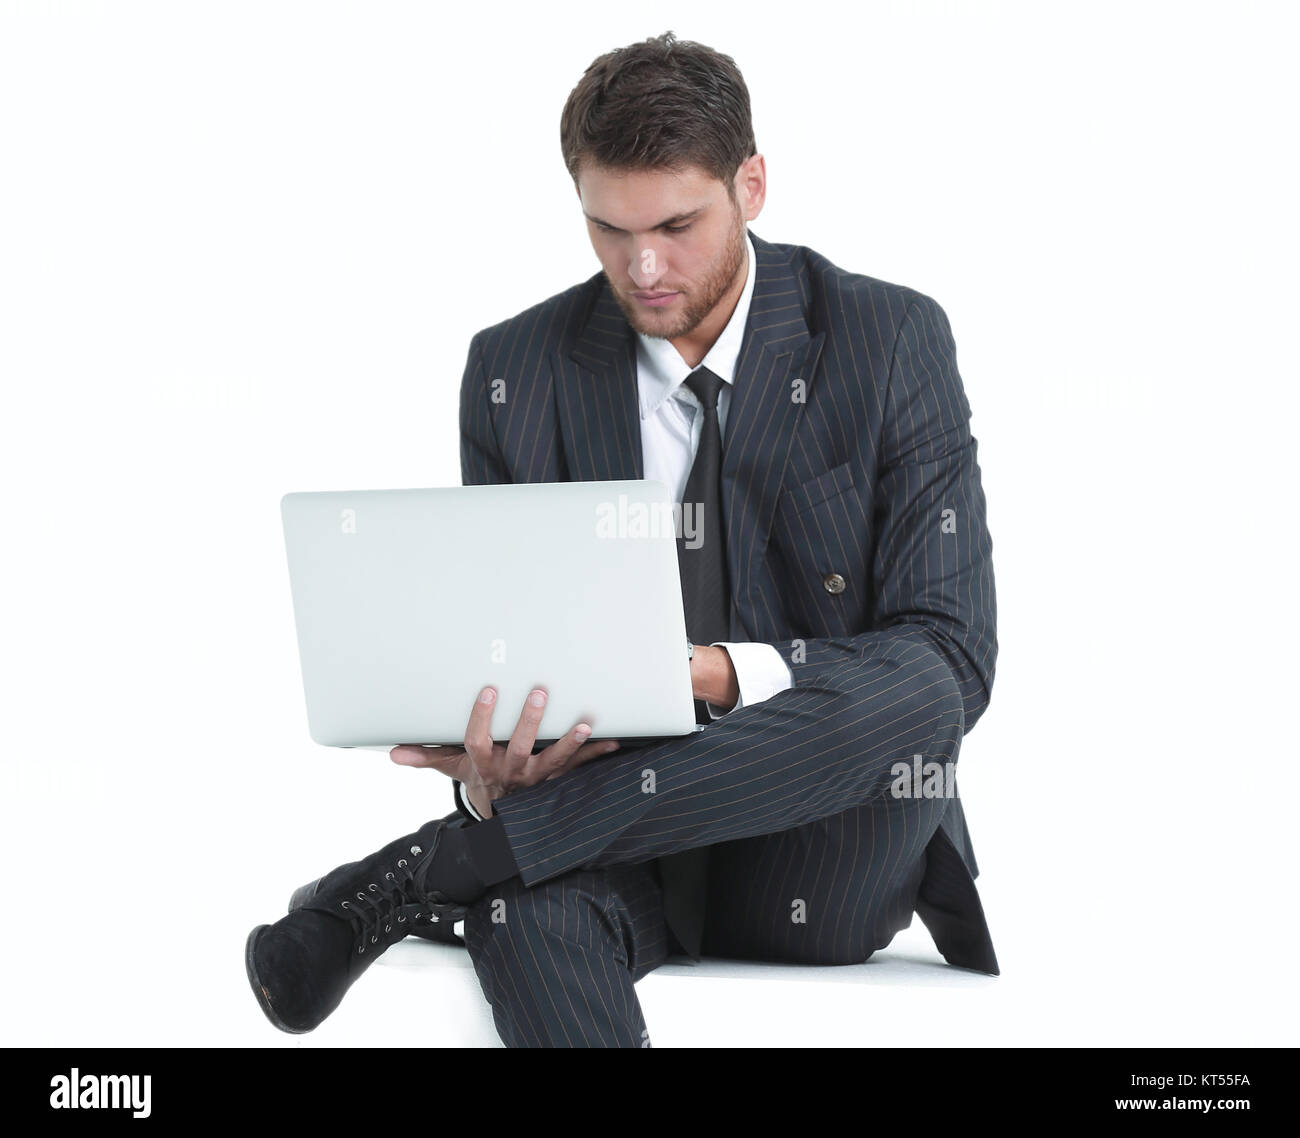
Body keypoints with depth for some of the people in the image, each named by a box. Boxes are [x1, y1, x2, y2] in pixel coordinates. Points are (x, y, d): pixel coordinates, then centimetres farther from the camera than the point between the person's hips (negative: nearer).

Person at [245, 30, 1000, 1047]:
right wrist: (491, 766, -21)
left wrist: (716, 673, -27)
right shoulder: (515, 373, 2)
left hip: (822, 866, 2)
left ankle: (433, 867, -29)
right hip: (618, 821, -1)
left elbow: (952, 660, -10)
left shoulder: (893, 341, -5)